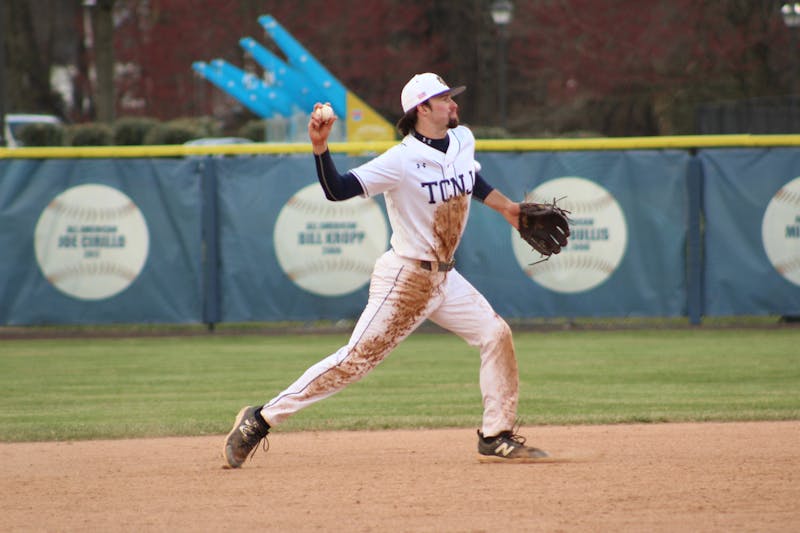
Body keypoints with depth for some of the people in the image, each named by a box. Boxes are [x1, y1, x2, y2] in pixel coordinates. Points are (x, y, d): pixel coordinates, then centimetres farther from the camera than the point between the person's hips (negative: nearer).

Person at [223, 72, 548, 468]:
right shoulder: (402, 161, -20)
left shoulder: (463, 140, 3)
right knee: (356, 359, -10)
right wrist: (320, 147, -39)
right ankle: (259, 421, -5)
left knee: (495, 335, 1)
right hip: (403, 278, -8)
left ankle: (496, 436, 9)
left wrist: (505, 207, 24)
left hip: (444, 278, 8)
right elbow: (337, 190, -26)